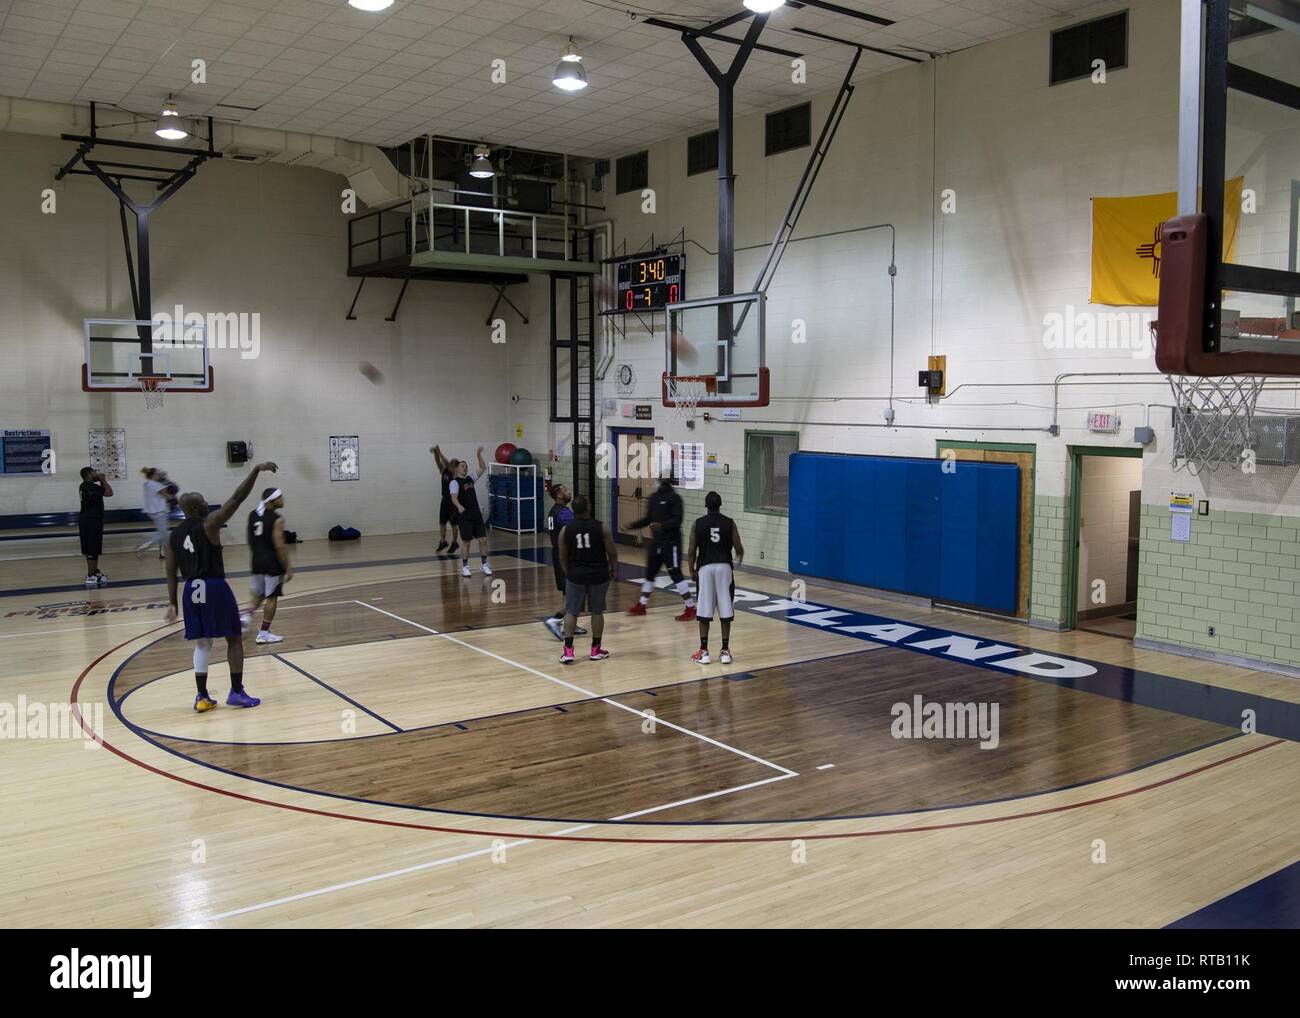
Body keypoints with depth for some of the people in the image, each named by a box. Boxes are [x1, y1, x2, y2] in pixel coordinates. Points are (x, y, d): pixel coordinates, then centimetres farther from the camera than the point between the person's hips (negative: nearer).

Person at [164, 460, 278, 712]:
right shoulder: (209, 524, -10)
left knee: (202, 643, 14)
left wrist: (172, 603, 14)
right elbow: (237, 498, -14)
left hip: (192, 590, 6)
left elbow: (171, 572, 9)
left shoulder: (174, 536, 8)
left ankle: (202, 697, 12)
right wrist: (257, 469, -12)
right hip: (215, 587, -6)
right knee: (234, 639, 6)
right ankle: (236, 692, 7)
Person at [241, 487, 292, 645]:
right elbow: (279, 546, -18)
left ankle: (247, 616, 5)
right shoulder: (277, 519, -15)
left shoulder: (253, 515, 6)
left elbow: (250, 541, 13)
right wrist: (288, 568, -12)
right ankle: (264, 633, 7)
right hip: (272, 563, -7)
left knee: (259, 594, 25)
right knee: (272, 597, 3)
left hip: (257, 561, 7)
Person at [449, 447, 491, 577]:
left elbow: (483, 468, 13)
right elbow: (453, 497, -20)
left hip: (477, 514, 6)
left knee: (483, 539, 2)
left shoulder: (470, 478, 13)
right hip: (465, 516, -6)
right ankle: (465, 567, 9)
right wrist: (459, 506, -40)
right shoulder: (454, 483, -6)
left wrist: (479, 454, 3)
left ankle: (484, 565, 10)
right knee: (466, 541, -2)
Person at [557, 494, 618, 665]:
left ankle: (568, 651, 1)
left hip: (575, 575, 1)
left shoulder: (566, 530, -5)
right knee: (597, 611, 12)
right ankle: (596, 649, 20)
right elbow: (612, 553, -4)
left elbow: (562, 557, 3)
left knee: (571, 611, 8)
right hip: (598, 575, -1)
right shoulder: (601, 527, -9)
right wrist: (614, 569, 14)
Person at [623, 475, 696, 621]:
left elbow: (677, 520, -18)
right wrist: (633, 525, 7)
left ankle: (690, 608, -4)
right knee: (649, 573, 14)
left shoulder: (675, 498, -9)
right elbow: (648, 518, 18)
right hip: (656, 542, 7)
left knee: (675, 574, -9)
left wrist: (662, 525, -33)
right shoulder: (654, 497, 12)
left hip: (671, 543, -7)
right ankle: (641, 605, 26)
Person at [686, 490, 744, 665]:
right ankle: (725, 651, 8)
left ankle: (703, 652, 8)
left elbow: (692, 551, -2)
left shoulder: (698, 524, -2)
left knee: (704, 611, 5)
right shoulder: (729, 523, -1)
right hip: (724, 568, 0)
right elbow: (739, 549, -1)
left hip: (705, 568, 0)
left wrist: (692, 570, 13)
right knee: (725, 611, 6)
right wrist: (739, 557, 23)